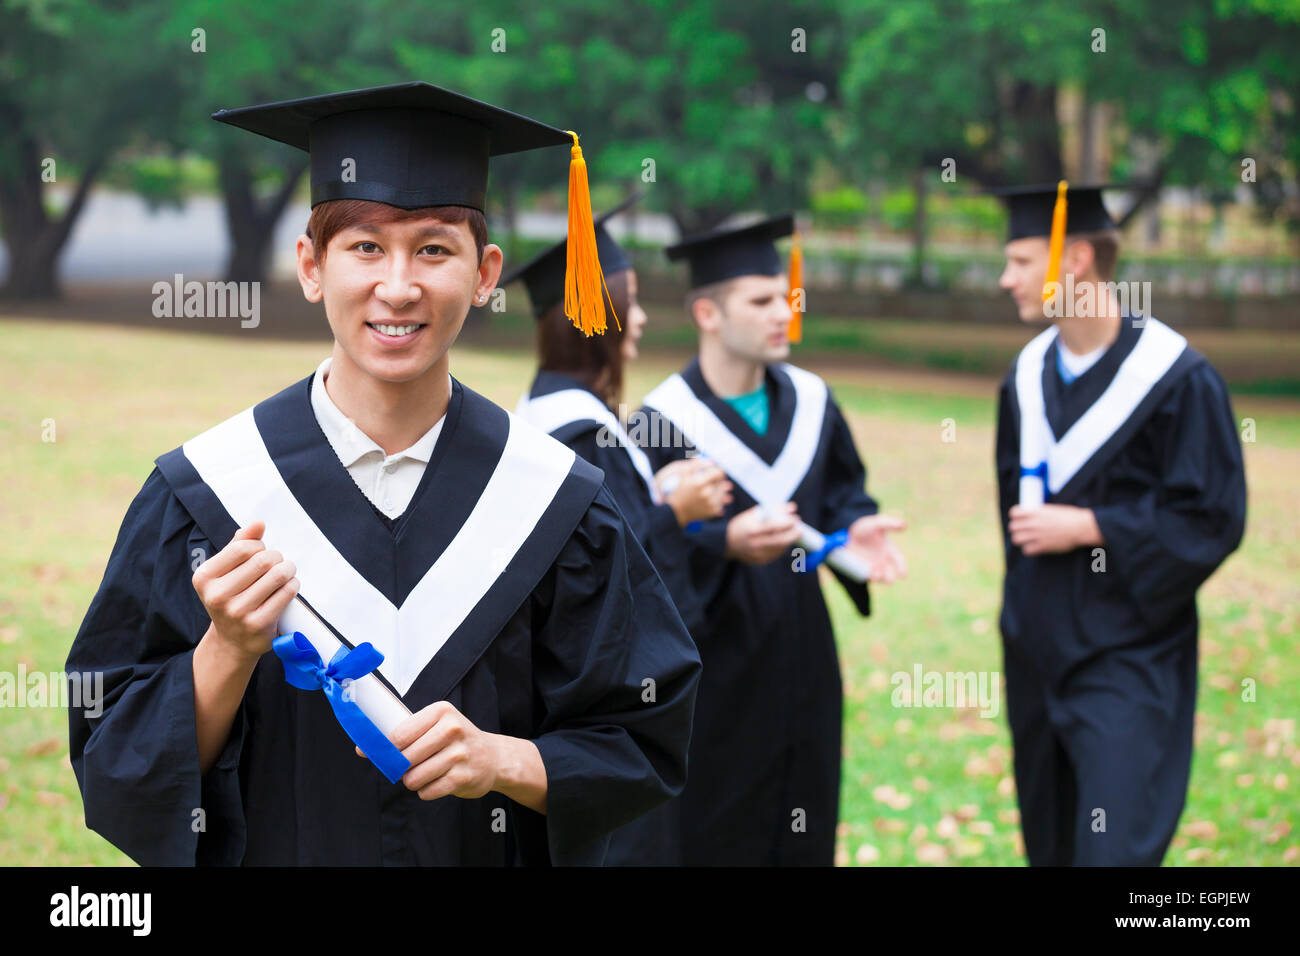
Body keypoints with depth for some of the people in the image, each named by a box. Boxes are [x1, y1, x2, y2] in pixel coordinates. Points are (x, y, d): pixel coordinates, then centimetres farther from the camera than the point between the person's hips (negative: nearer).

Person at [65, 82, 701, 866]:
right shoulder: (202, 494, -11)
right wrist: (228, 652, -26)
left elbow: (645, 751, -5)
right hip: (265, 854, 0)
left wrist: (506, 762, -21)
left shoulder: (555, 501, -10)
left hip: (495, 855, 1)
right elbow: (115, 765, -11)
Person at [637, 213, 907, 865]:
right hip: (714, 667, -5)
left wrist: (854, 529, -9)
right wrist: (725, 544, -31)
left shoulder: (810, 402, 4)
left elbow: (843, 493, 13)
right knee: (716, 840, 2)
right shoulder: (666, 421, -13)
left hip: (801, 659, 5)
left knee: (805, 833, 12)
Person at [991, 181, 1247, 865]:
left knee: (1113, 847, -12)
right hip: (1038, 648, 7)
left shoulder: (1176, 378, -14)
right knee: (1051, 843, 15)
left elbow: (1212, 519, -16)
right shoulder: (1028, 374, 7)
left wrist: (1085, 527, -17)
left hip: (1126, 652, -7)